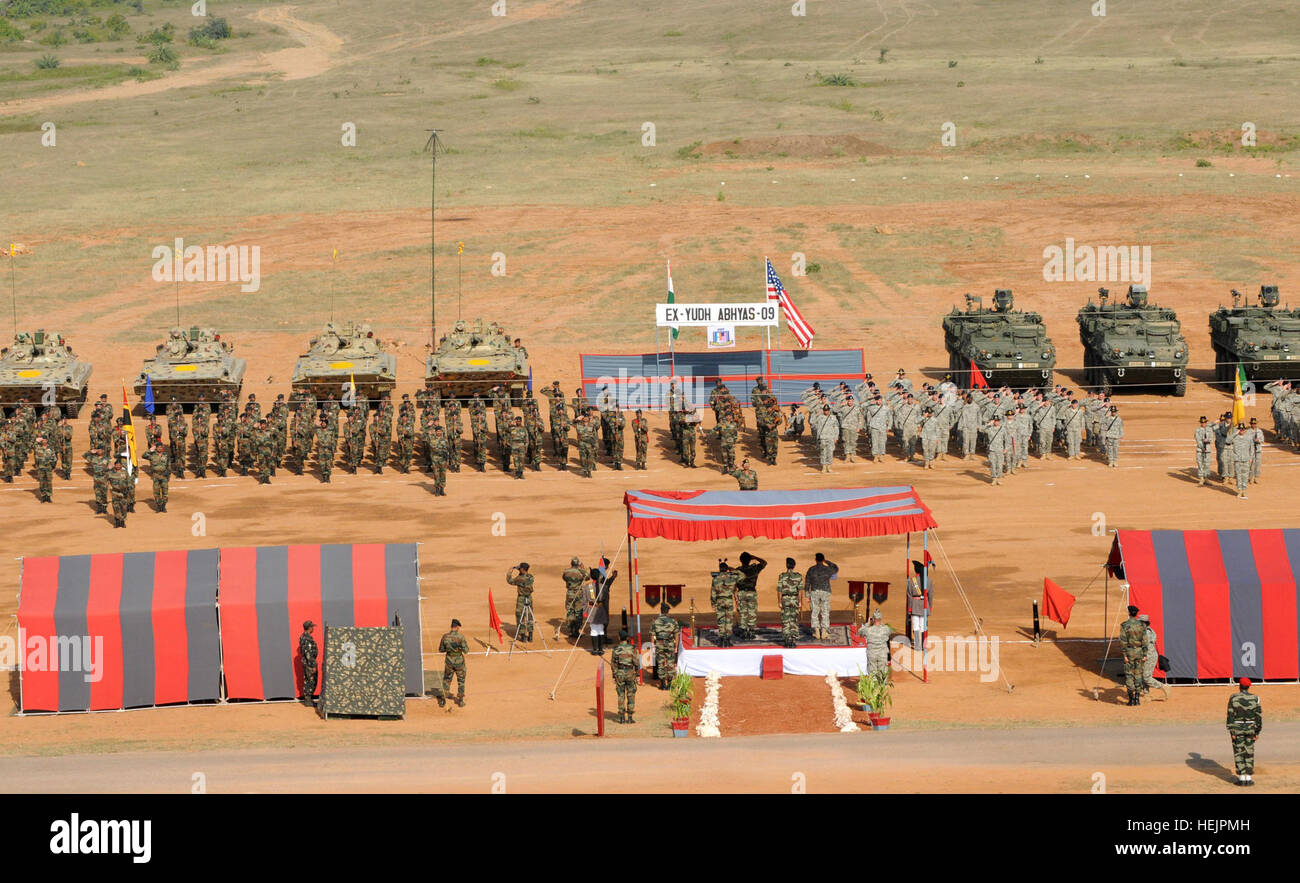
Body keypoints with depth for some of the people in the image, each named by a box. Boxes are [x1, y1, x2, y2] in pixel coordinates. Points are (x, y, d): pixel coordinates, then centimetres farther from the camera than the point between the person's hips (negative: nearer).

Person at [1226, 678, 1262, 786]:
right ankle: (1249, 778, 7)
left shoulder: (1233, 698, -8)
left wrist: (1231, 732, -6)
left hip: (1237, 728, -1)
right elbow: (1258, 716, -4)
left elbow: (1230, 716, -9)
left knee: (1238, 753, 5)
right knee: (1249, 753, 9)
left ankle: (1241, 778, 3)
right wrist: (1257, 732, 3)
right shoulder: (1254, 698, -4)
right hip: (1250, 728, 1)